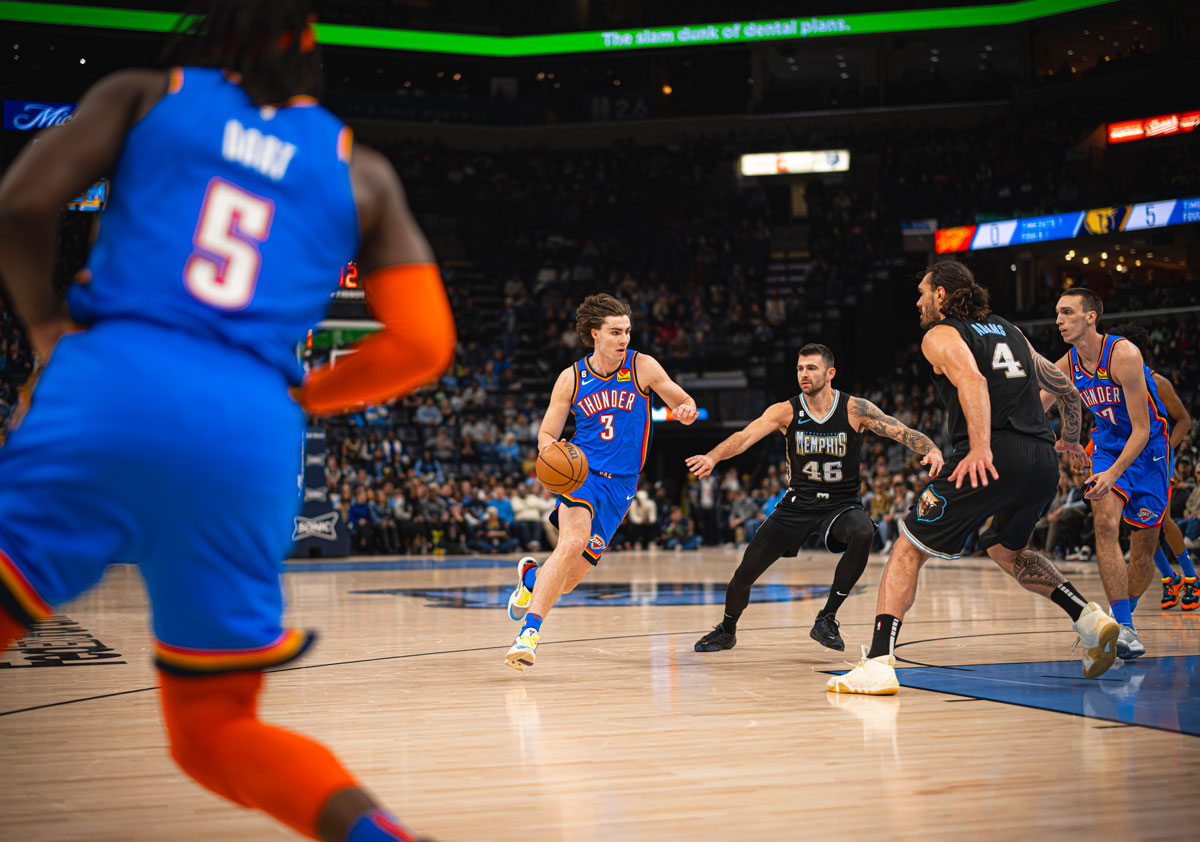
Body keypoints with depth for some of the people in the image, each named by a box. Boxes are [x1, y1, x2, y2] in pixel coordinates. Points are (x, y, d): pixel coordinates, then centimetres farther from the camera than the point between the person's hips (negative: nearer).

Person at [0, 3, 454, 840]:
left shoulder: (144, 95, 16)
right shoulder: (360, 168, 20)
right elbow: (424, 344, 11)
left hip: (111, 383, -2)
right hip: (253, 428, 2)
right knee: (216, 728, 12)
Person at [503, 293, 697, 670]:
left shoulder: (643, 367, 0)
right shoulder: (571, 379, 1)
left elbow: (684, 403, 9)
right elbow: (546, 434, 8)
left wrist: (686, 410, -17)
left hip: (620, 483, 2)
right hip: (581, 472, -1)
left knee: (567, 581, 1)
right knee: (573, 542, -32)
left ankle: (532, 576, 37)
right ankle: (530, 629, -24)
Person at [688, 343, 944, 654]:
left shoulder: (855, 409, -11)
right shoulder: (786, 411, -8)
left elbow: (903, 432, -16)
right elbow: (745, 436, -20)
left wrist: (932, 450, -37)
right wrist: (713, 456, -39)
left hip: (842, 502, -1)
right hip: (797, 502, 1)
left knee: (863, 533, -36)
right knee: (745, 574, -3)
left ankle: (826, 619, -19)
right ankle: (726, 631, 30)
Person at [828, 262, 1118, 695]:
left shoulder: (940, 335, 6)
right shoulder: (1008, 331, 26)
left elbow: (972, 379, -16)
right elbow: (1067, 390, 32)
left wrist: (980, 446, -27)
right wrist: (1069, 441, 49)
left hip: (991, 459, -7)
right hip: (1043, 462, 7)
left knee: (907, 550, 2)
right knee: (1005, 549, 32)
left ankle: (879, 663, -10)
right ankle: (1090, 619, 15)